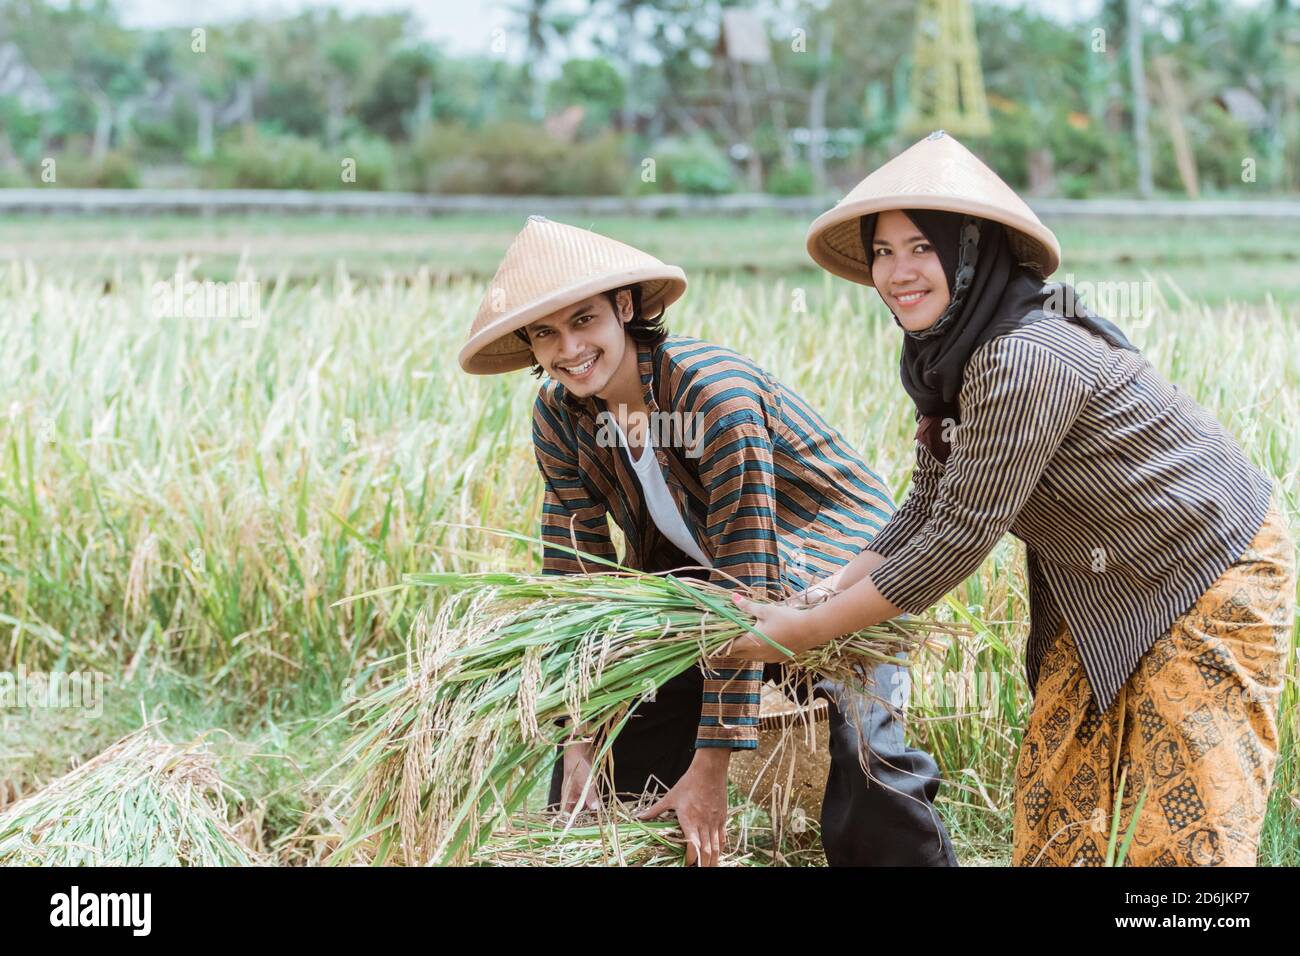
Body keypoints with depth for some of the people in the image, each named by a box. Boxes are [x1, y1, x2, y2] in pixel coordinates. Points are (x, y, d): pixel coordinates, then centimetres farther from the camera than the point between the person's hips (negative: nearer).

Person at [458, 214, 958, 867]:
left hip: (837, 561, -6)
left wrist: (711, 766, -31)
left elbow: (745, 585, -31)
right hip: (692, 572, 6)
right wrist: (581, 742, -14)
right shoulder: (559, 416, -12)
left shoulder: (716, 392, -31)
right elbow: (574, 574, -8)